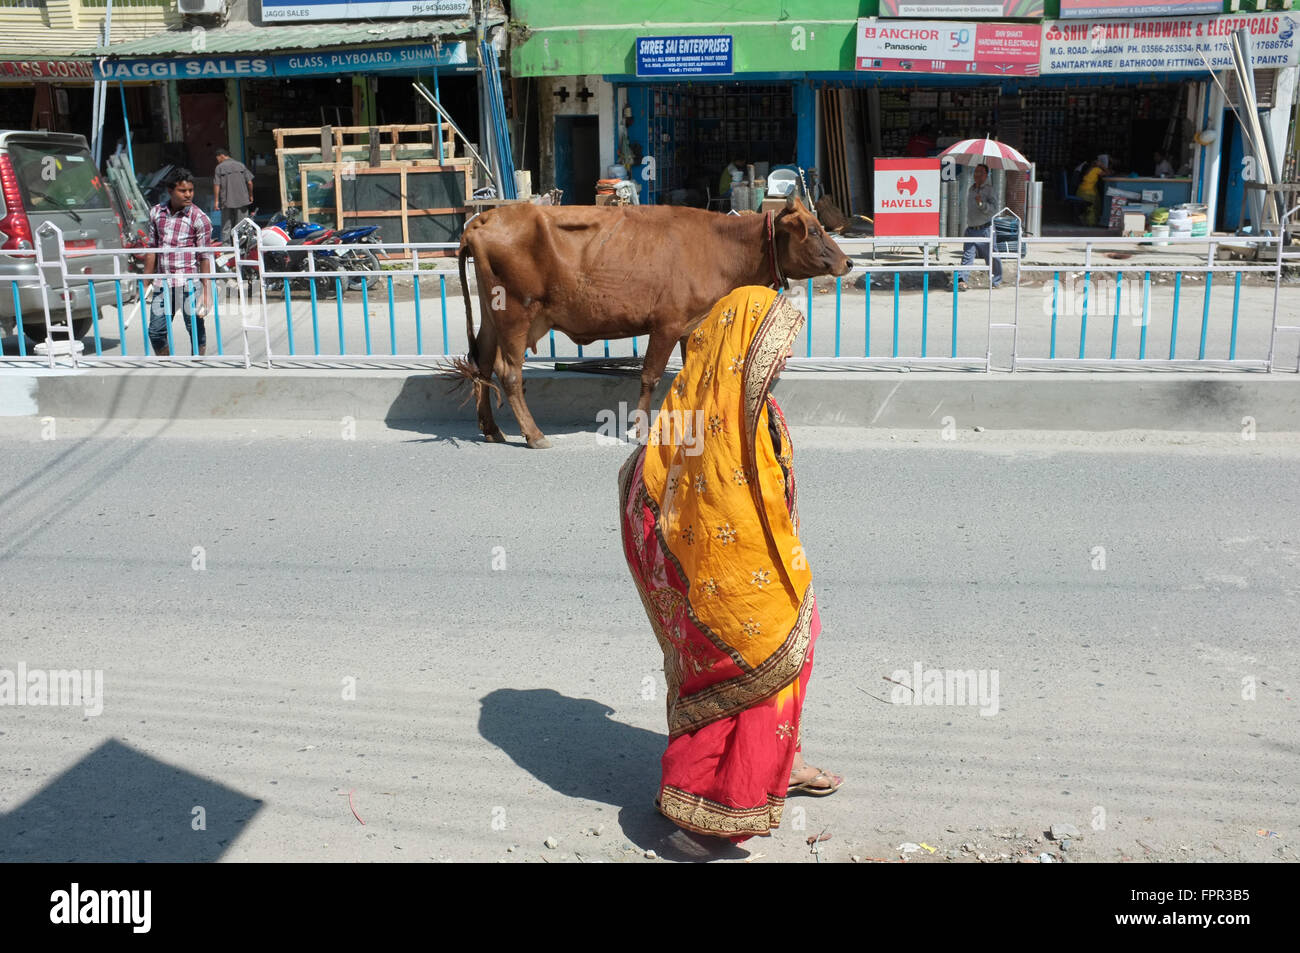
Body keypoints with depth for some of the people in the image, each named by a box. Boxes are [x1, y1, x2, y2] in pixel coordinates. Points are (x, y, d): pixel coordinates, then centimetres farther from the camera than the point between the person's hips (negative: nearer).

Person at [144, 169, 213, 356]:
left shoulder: (200, 219, -4)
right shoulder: (156, 213, 9)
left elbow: (205, 257, -6)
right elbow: (152, 249, 15)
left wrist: (207, 290, -12)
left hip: (189, 282, -4)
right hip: (162, 283, 4)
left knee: (195, 329, 2)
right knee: (155, 332, 6)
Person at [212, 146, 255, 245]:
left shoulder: (219, 168, -2)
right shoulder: (241, 165, 5)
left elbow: (216, 185, -7)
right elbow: (250, 182, 2)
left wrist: (216, 201, -3)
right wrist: (251, 196, 15)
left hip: (226, 202, -2)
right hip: (242, 200, 2)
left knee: (226, 226, 4)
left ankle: (226, 244, 2)